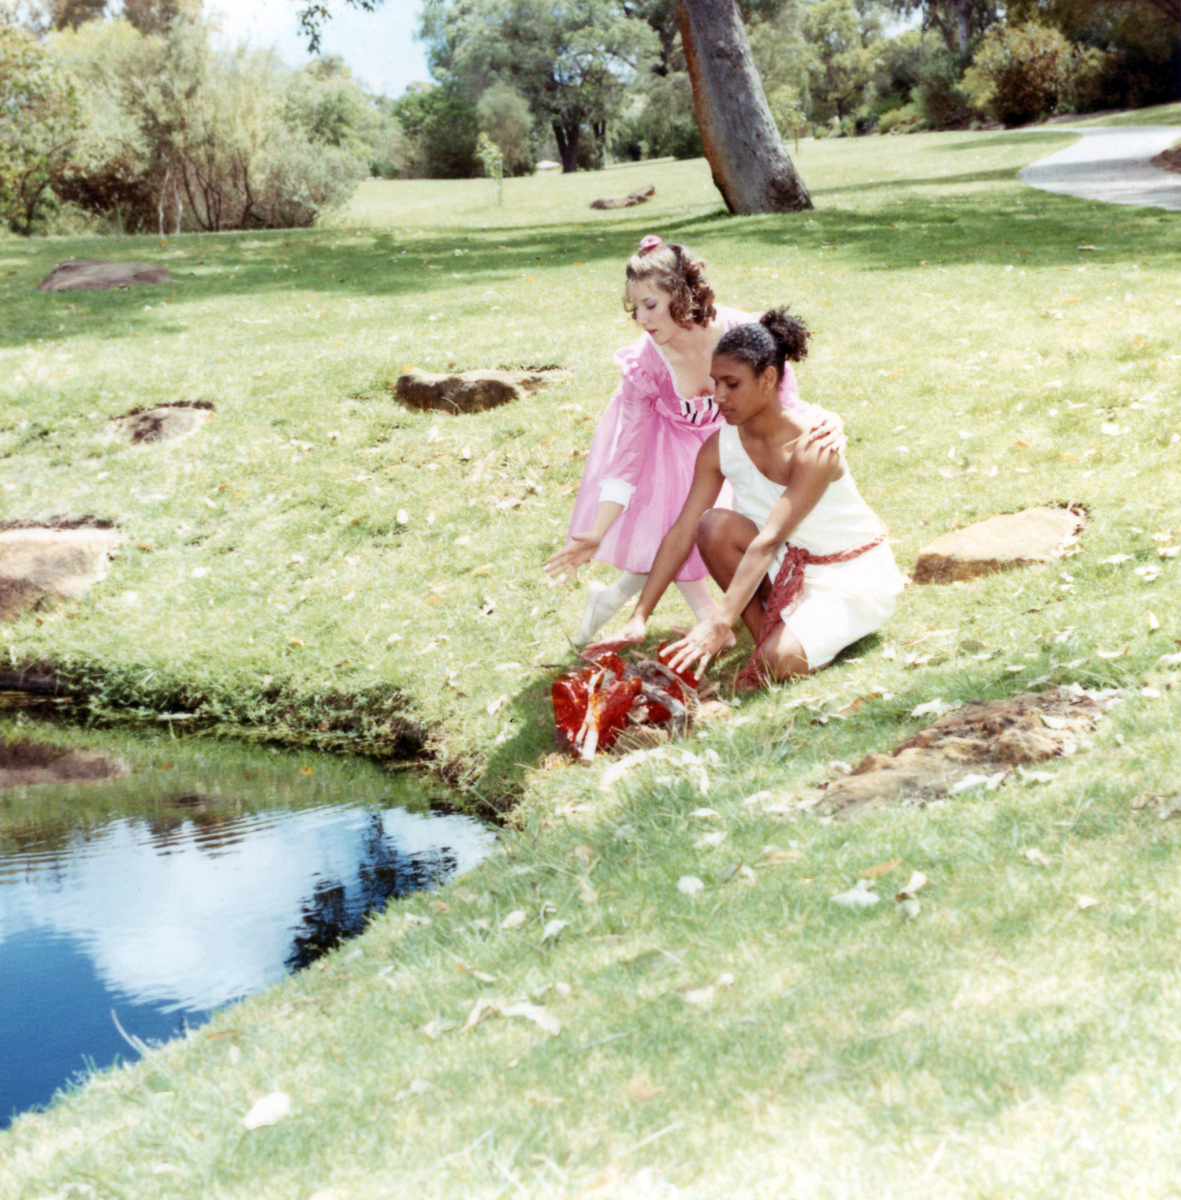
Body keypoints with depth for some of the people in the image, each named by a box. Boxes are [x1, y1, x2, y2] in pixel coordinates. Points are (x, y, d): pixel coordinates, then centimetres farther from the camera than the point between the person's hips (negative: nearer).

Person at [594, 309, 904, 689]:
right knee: (714, 526, -23)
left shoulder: (812, 442, -28)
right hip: (793, 567, 5)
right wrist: (638, 619, -19)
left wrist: (719, 623, -47)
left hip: (856, 576, -5)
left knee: (777, 662, -29)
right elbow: (681, 534, -11)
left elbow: (768, 541, -38)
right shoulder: (720, 447, -9)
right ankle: (766, 633, -8)